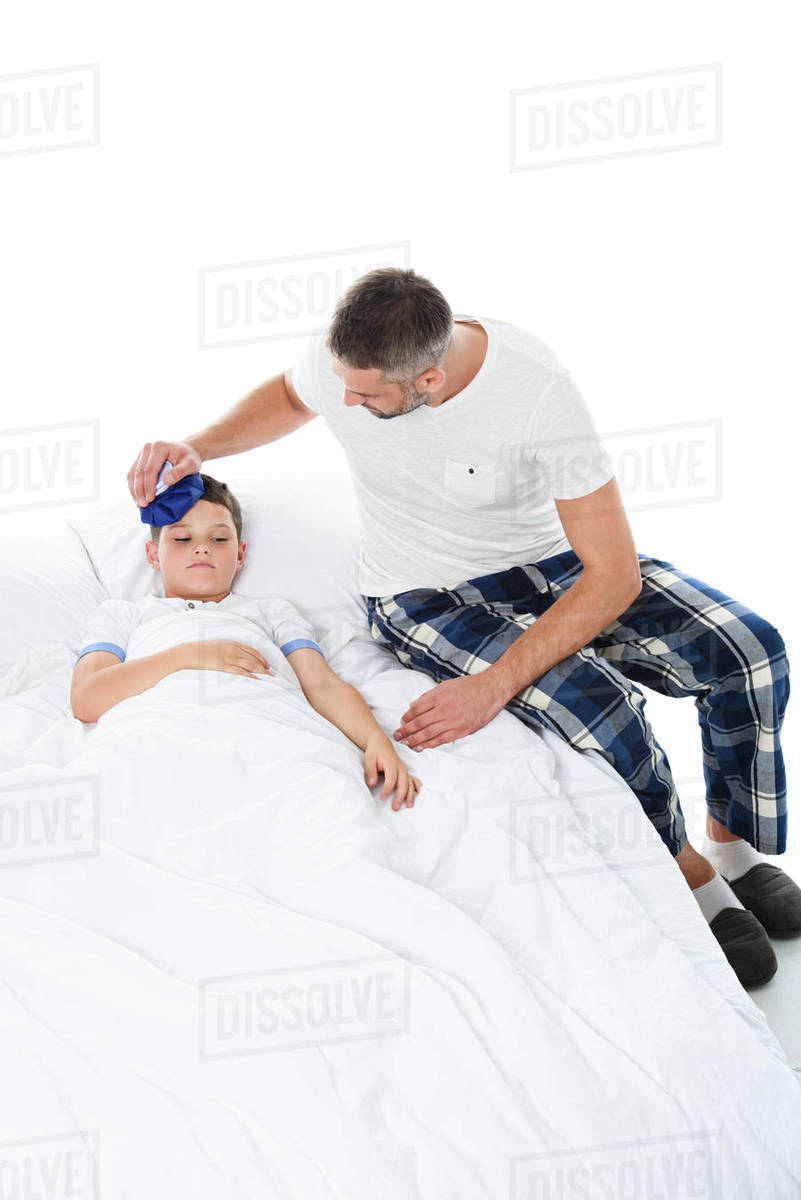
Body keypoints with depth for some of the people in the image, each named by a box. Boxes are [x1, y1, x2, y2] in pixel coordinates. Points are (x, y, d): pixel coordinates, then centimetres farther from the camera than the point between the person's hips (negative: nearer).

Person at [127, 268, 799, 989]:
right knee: (602, 711, -29)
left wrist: (495, 685, -35)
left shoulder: (537, 387, -30)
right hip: (425, 598, 0)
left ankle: (735, 842, 8)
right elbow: (290, 396, 11)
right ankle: (690, 876, -2)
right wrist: (198, 448, -6)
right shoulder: (340, 360, -20)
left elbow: (614, 576, -29)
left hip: (549, 563, 0)